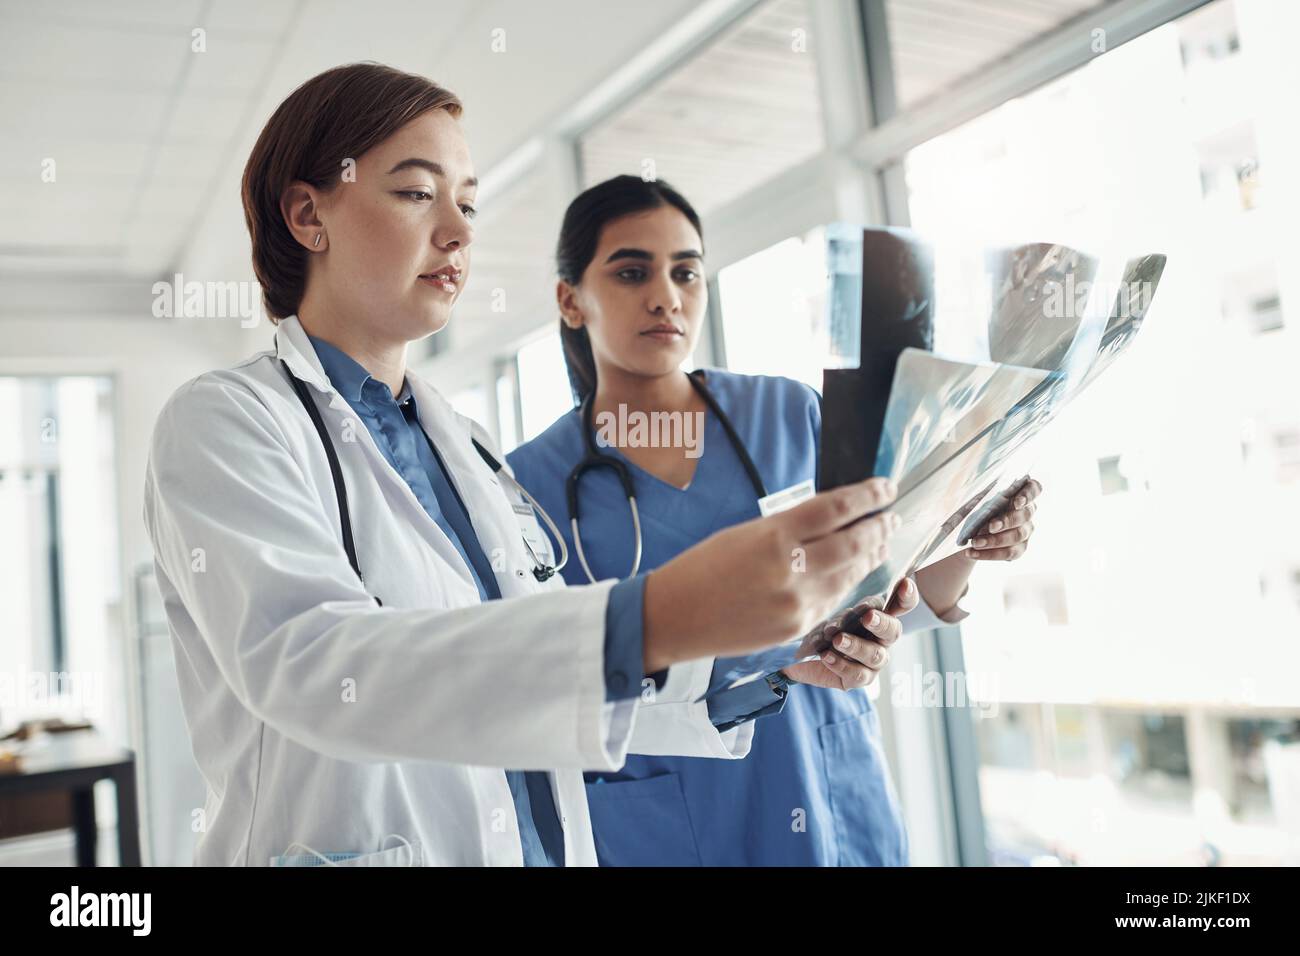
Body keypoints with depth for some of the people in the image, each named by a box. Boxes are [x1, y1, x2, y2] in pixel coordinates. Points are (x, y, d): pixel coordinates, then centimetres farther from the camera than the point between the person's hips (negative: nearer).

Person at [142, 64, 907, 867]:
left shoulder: (469, 450, 9)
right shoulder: (222, 422, -10)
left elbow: (558, 685, 11)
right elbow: (304, 663, -28)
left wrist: (753, 659, -2)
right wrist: (651, 622, -38)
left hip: (547, 843, 6)